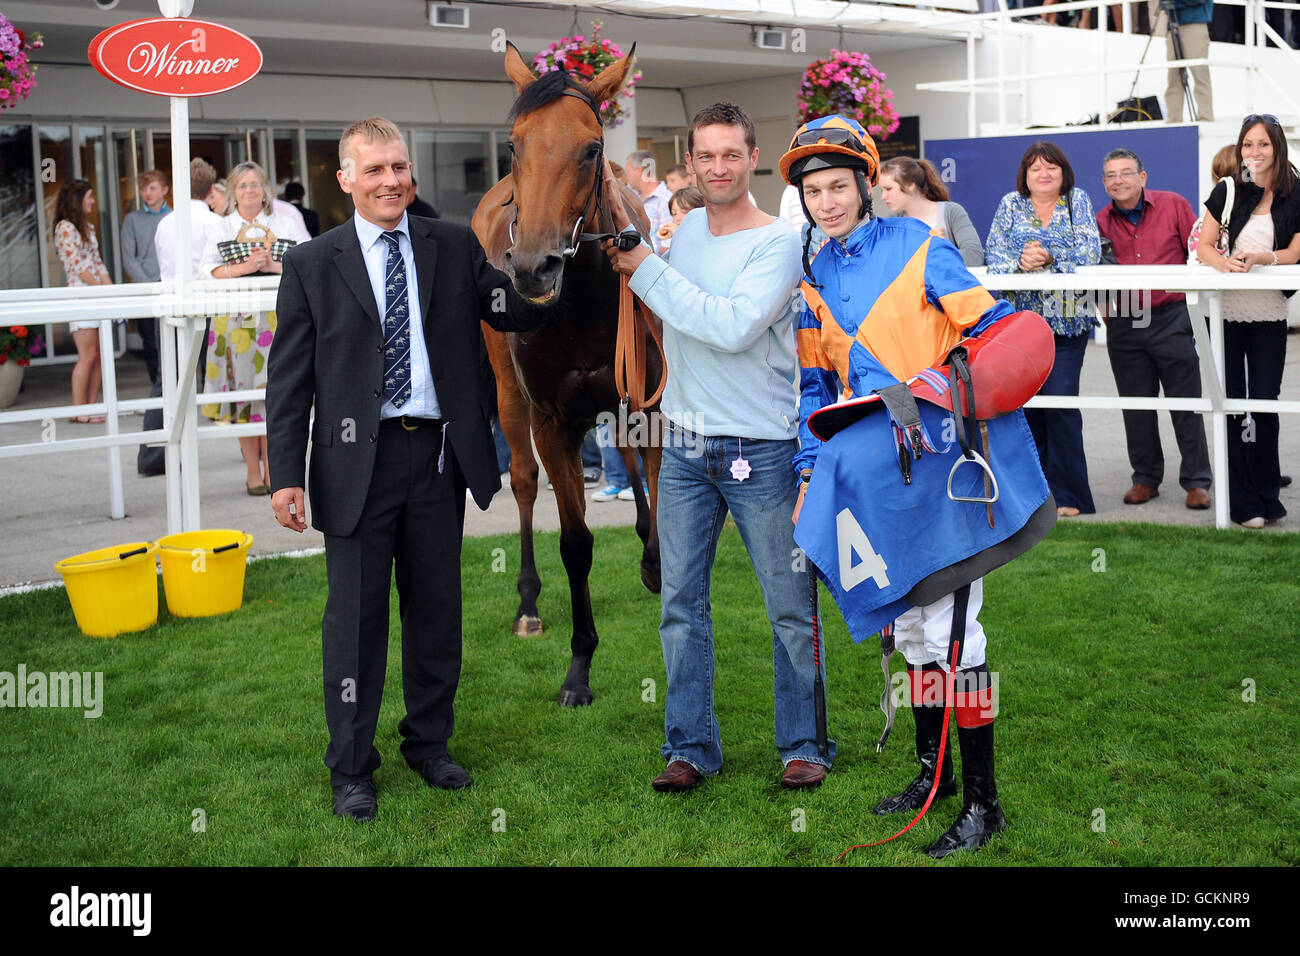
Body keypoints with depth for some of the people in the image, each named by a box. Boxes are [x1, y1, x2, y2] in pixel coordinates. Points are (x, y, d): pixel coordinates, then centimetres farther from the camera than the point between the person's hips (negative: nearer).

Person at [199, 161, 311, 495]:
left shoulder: (288, 225, 12)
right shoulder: (219, 229, 13)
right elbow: (208, 272, -1)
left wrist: (274, 265, -13)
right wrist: (244, 266, -15)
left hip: (276, 316, -1)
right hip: (235, 318, 1)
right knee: (241, 388, -2)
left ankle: (272, 470, 2)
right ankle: (253, 471, 5)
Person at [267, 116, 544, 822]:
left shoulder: (454, 247, 7)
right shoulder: (312, 265, 1)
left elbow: (518, 314, 2)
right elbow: (289, 380, -1)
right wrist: (286, 476, -7)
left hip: (439, 454, 2)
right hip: (357, 460, -2)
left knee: (437, 608, 13)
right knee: (356, 616, 5)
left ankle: (429, 743, 31)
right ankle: (351, 768, 19)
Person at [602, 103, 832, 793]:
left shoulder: (778, 242, -9)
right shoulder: (685, 229, 9)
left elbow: (734, 326, -23)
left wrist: (646, 269, -16)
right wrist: (622, 226, 9)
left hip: (761, 449, -5)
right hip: (684, 449, 5)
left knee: (790, 605, 4)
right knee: (681, 603, 8)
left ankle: (804, 745, 17)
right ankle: (690, 747, 19)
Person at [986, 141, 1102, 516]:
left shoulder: (1078, 201, 7)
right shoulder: (1010, 205, 11)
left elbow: (1090, 252, -4)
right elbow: (992, 255, 2)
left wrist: (1047, 256, -17)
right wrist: (1021, 262, -18)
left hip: (1067, 322, -2)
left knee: (1060, 404, -8)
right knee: (1025, 403, 3)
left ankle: (1068, 495, -1)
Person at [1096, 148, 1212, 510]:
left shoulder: (1173, 205, 0)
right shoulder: (1100, 222, 6)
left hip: (1172, 319, -3)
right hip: (1123, 325, 3)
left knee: (1186, 403, 1)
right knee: (1136, 406, 9)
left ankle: (1196, 482, 8)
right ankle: (1145, 478, 21)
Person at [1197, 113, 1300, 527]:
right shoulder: (1227, 192, 2)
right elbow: (1203, 247, 2)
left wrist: (1257, 257, -19)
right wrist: (1225, 262, -19)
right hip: (1225, 311, 1)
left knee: (1265, 404, 3)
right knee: (1232, 405, 3)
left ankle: (1266, 495, 17)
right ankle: (1244, 503, 9)